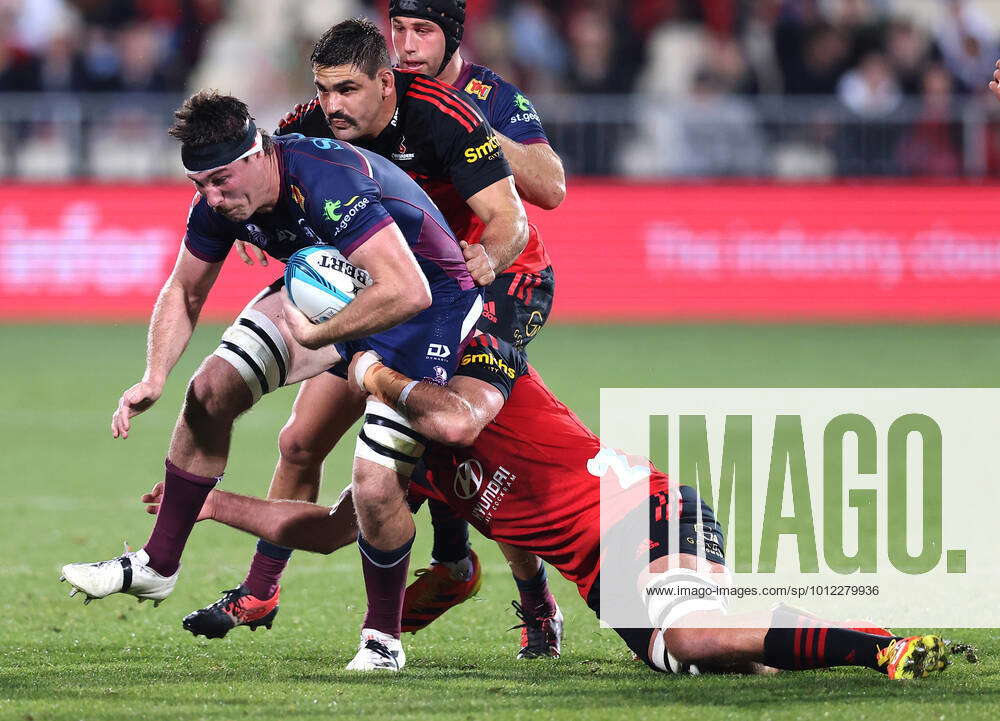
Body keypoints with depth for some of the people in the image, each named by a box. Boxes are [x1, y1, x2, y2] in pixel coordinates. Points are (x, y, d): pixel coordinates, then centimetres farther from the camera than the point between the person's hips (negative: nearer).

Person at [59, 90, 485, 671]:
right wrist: (155, 377, -9)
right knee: (210, 392, -1)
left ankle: (384, 640, 6)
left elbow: (408, 292, -45)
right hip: (325, 287, 8)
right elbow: (185, 291, 5)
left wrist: (316, 336, -34)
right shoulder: (220, 200, -12)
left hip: (431, 298, -8)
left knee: (377, 488, -18)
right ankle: (157, 566, 14)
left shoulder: (328, 183, -37)